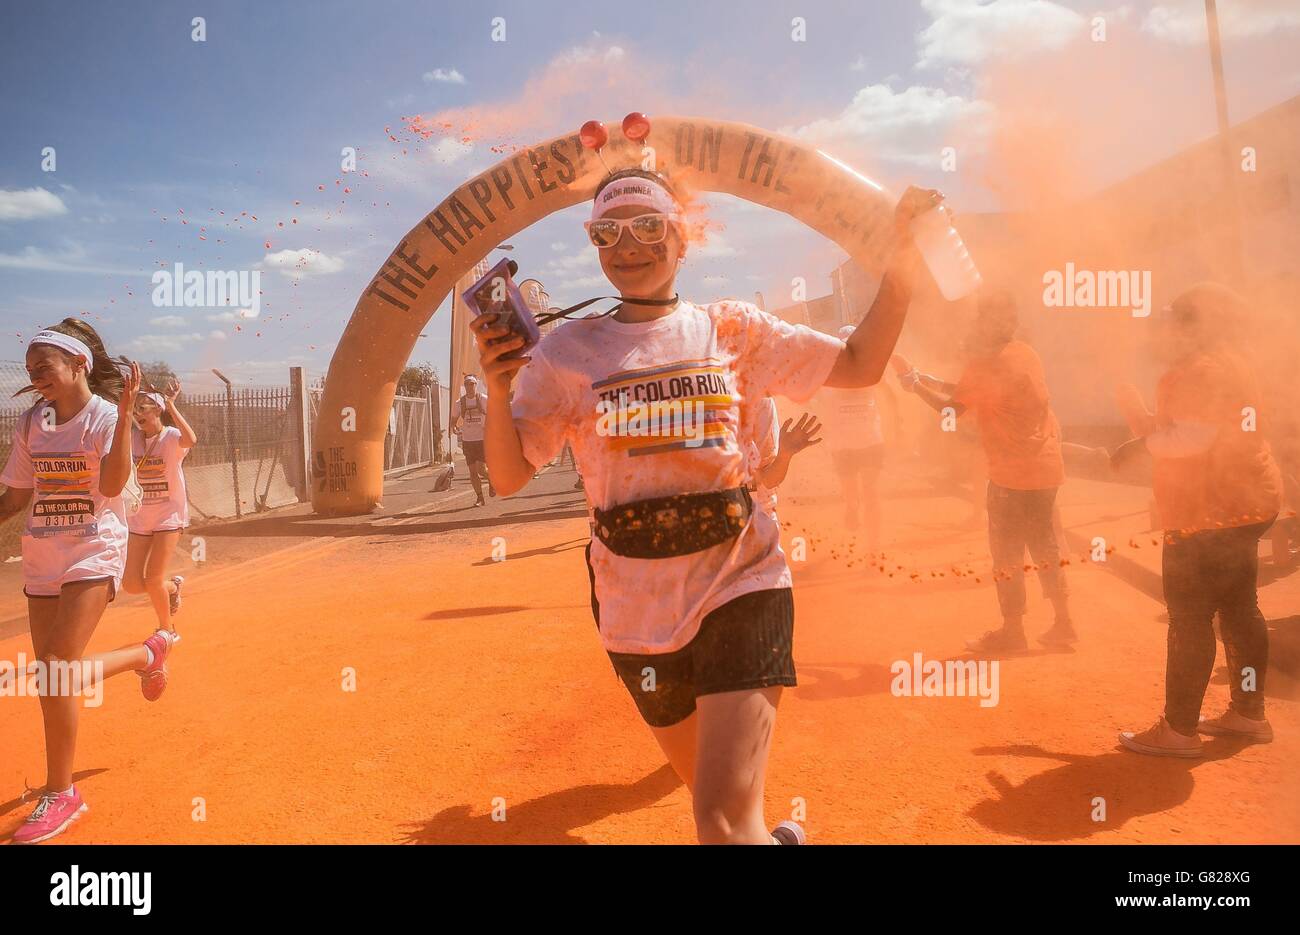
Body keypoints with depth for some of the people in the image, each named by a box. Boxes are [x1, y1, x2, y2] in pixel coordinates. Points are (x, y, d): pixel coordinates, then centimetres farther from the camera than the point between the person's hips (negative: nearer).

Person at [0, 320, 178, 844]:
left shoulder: (105, 415, -9)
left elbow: (113, 483, -24)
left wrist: (124, 414, -30)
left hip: (94, 555, -6)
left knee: (58, 670, -16)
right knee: (52, 679, 9)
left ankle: (59, 795, 4)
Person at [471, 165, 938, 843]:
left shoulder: (729, 329, 5)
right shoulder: (568, 351, 3)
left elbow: (859, 364, 7)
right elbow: (509, 476, -2)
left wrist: (904, 256, -3)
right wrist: (497, 387, -20)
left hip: (741, 587, -1)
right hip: (637, 607, 2)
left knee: (725, 823, -17)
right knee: (719, 801, 20)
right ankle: (778, 836, 50)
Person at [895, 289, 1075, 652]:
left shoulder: (988, 363, -16)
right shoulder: (1024, 353, 11)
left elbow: (952, 408, -12)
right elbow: (967, 391, 15)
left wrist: (916, 385, 1)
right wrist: (922, 376, 13)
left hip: (1013, 474, -9)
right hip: (1046, 467, 9)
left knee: (1006, 553, 3)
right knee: (1043, 545, 17)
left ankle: (1012, 631, 11)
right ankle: (1063, 624, 22)